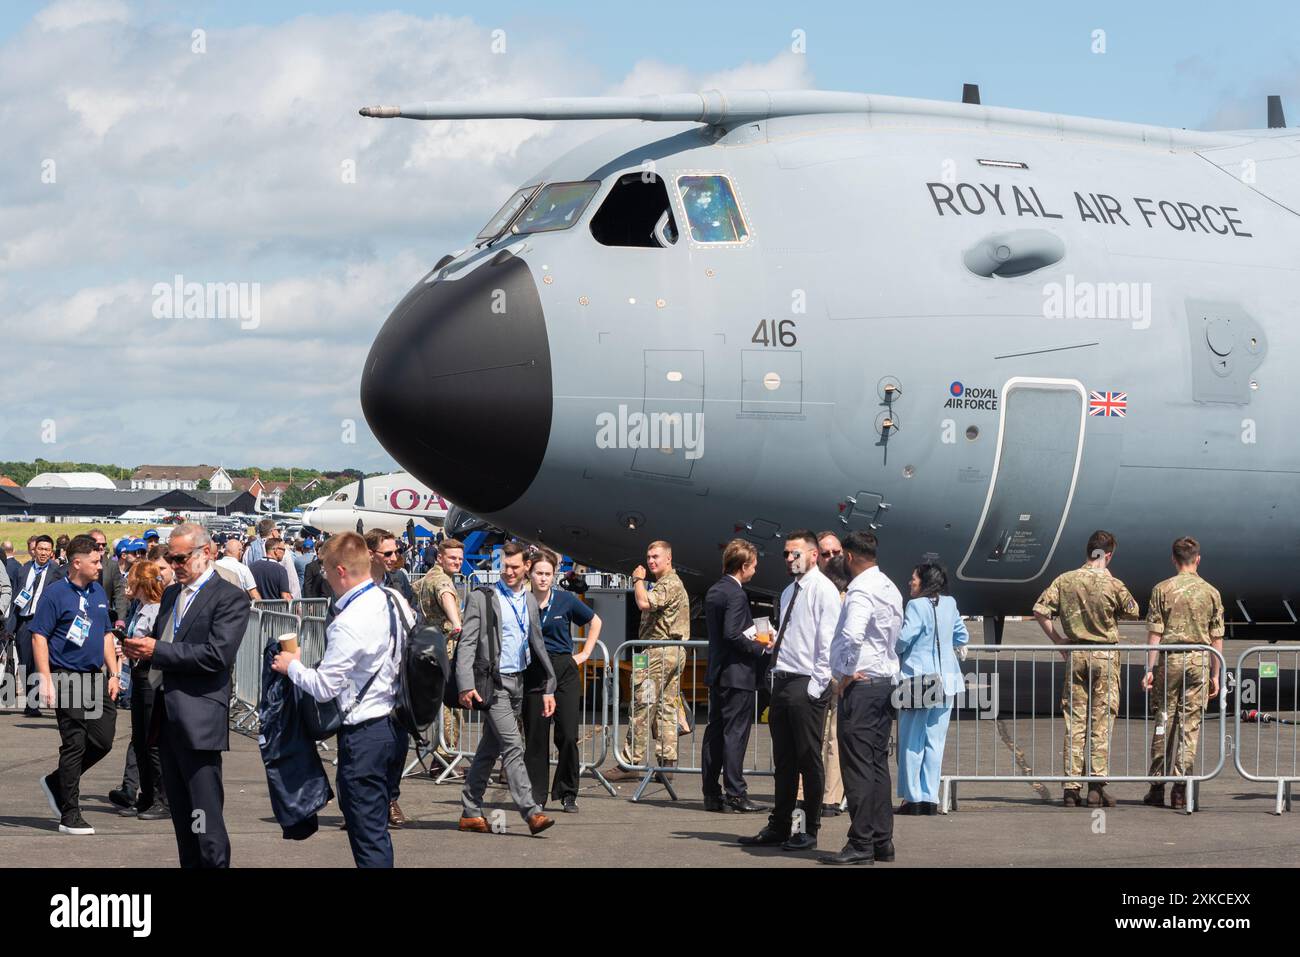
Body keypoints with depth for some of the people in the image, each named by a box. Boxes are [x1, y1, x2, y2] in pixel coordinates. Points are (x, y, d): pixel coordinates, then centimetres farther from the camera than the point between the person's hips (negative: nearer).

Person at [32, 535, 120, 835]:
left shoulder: (98, 592, 13)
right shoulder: (56, 593, -8)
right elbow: (39, 637, -10)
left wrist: (113, 674, 14)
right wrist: (46, 681, -16)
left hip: (95, 678, 7)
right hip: (67, 678, -7)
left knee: (103, 741, 4)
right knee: (74, 745, -4)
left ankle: (56, 783, 25)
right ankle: (69, 816, 3)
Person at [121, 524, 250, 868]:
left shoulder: (229, 598, -7)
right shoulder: (171, 594, 18)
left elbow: (217, 655, -17)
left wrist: (158, 650, -15)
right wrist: (140, 649, 0)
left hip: (198, 719, -8)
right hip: (166, 715, 8)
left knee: (205, 814, -9)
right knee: (181, 812, 13)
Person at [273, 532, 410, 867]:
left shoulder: (349, 623, -21)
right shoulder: (395, 601, 4)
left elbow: (324, 688, -16)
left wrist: (292, 666, 2)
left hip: (364, 735, -9)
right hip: (396, 726, 9)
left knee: (368, 836, -3)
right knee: (377, 825, 20)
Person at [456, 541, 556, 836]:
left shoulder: (529, 601, 14)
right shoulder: (481, 598, -6)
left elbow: (537, 644, 20)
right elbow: (467, 643, -10)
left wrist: (549, 687, 16)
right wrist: (466, 685, -20)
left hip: (517, 681, 7)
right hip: (492, 681, -7)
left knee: (489, 748, 11)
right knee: (513, 746, -13)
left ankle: (471, 812, 17)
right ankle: (532, 813, -17)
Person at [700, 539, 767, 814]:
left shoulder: (713, 592, 12)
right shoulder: (735, 594, -16)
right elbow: (732, 634, -23)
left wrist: (753, 635, 18)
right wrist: (761, 649, -14)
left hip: (717, 673, 9)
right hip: (738, 674, -9)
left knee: (715, 732, 10)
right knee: (735, 733, -6)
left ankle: (711, 794, 13)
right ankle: (735, 794, -4)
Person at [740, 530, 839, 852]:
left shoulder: (822, 590, -8)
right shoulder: (789, 592, 18)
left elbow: (828, 642, -13)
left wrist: (816, 686, -17)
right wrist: (773, 642, 9)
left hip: (807, 684, -8)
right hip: (782, 681, 8)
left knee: (809, 759, -2)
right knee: (783, 760, 12)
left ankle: (810, 831, 5)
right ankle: (779, 826, 19)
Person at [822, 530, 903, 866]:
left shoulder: (861, 590, -15)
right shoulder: (890, 588, 15)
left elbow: (853, 635, -31)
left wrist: (846, 674, -18)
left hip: (860, 685, -9)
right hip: (886, 681, 9)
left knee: (857, 765, -7)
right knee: (878, 764, 12)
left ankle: (861, 845, -8)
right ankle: (883, 841, 14)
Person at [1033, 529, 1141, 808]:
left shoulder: (1065, 580, 1)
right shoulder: (1113, 585, -8)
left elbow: (1040, 610, -1)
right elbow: (1133, 613, 7)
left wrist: (1057, 640, 7)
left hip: (1075, 654, 3)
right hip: (1105, 655, -3)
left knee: (1074, 722, 6)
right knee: (1101, 722, 2)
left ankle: (1071, 787, 4)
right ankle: (1096, 786, -2)